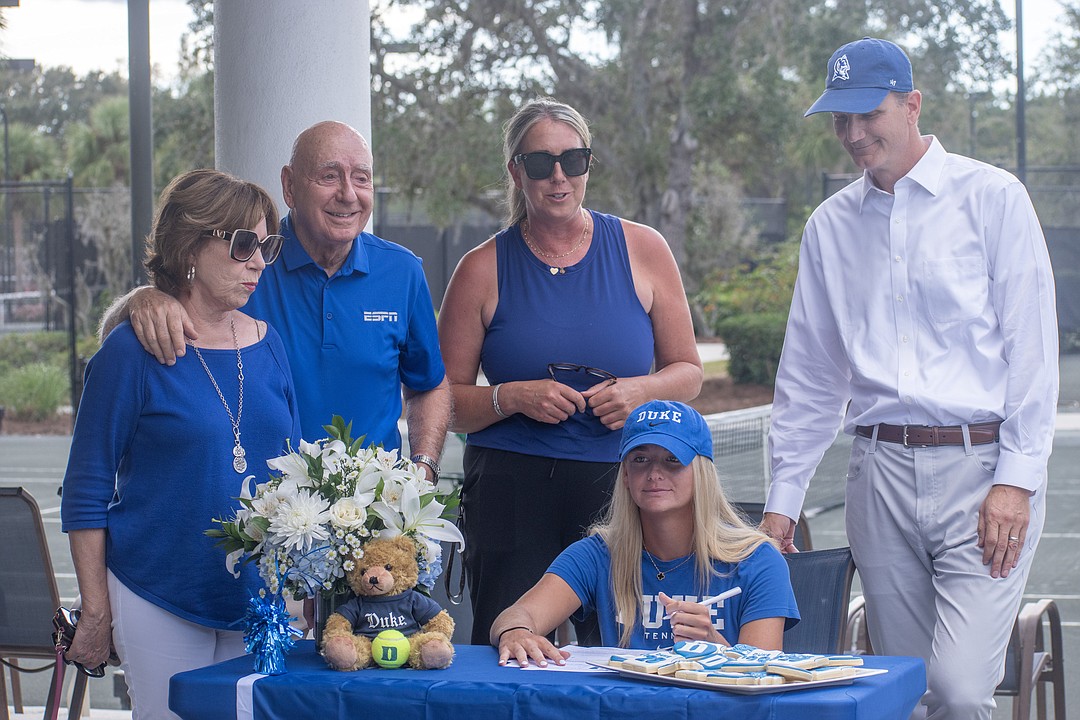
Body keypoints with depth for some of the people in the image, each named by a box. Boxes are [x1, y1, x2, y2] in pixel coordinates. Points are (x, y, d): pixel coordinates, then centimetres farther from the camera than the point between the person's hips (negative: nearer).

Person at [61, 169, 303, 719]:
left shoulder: (267, 344, 7)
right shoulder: (133, 351, -8)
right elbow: (86, 493, -4)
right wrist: (96, 611, -5)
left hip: (258, 597, 5)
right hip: (158, 601, -4)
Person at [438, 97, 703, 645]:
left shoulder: (642, 250, 7)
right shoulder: (484, 269, 4)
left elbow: (688, 373, 12)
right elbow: (445, 402, 4)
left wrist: (640, 391, -8)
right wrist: (512, 398, -13)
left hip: (621, 484, 1)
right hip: (512, 492, -1)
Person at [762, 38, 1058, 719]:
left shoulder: (991, 197, 1)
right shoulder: (831, 224, 14)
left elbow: (1032, 348, -2)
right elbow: (809, 372, 18)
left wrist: (1016, 480, -9)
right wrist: (783, 498, 14)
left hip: (980, 465, -4)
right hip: (881, 473, 4)